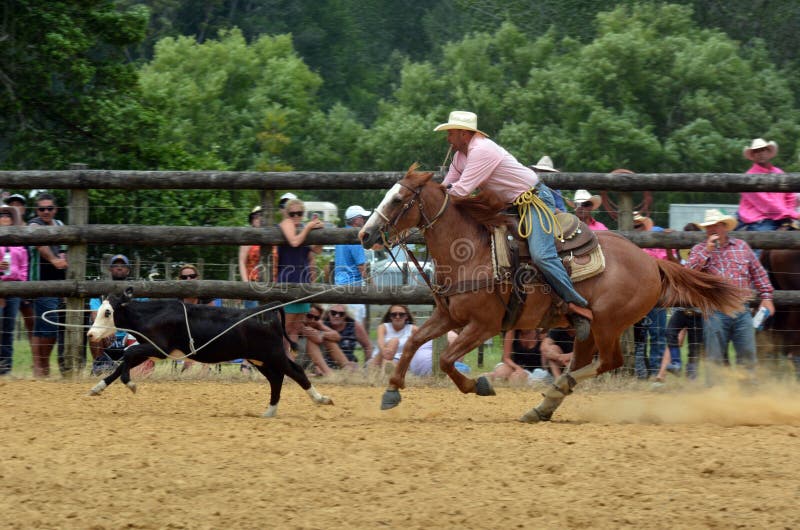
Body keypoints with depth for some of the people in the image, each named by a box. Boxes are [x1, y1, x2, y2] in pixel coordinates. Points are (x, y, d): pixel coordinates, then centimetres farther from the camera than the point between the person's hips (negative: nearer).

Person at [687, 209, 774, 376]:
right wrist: (706, 251, -13)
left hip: (742, 311, 2)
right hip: (715, 314, -2)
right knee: (714, 357, 1)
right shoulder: (699, 250, 5)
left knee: (747, 355, 2)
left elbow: (758, 273, 15)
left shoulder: (742, 247, 11)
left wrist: (766, 297, 9)